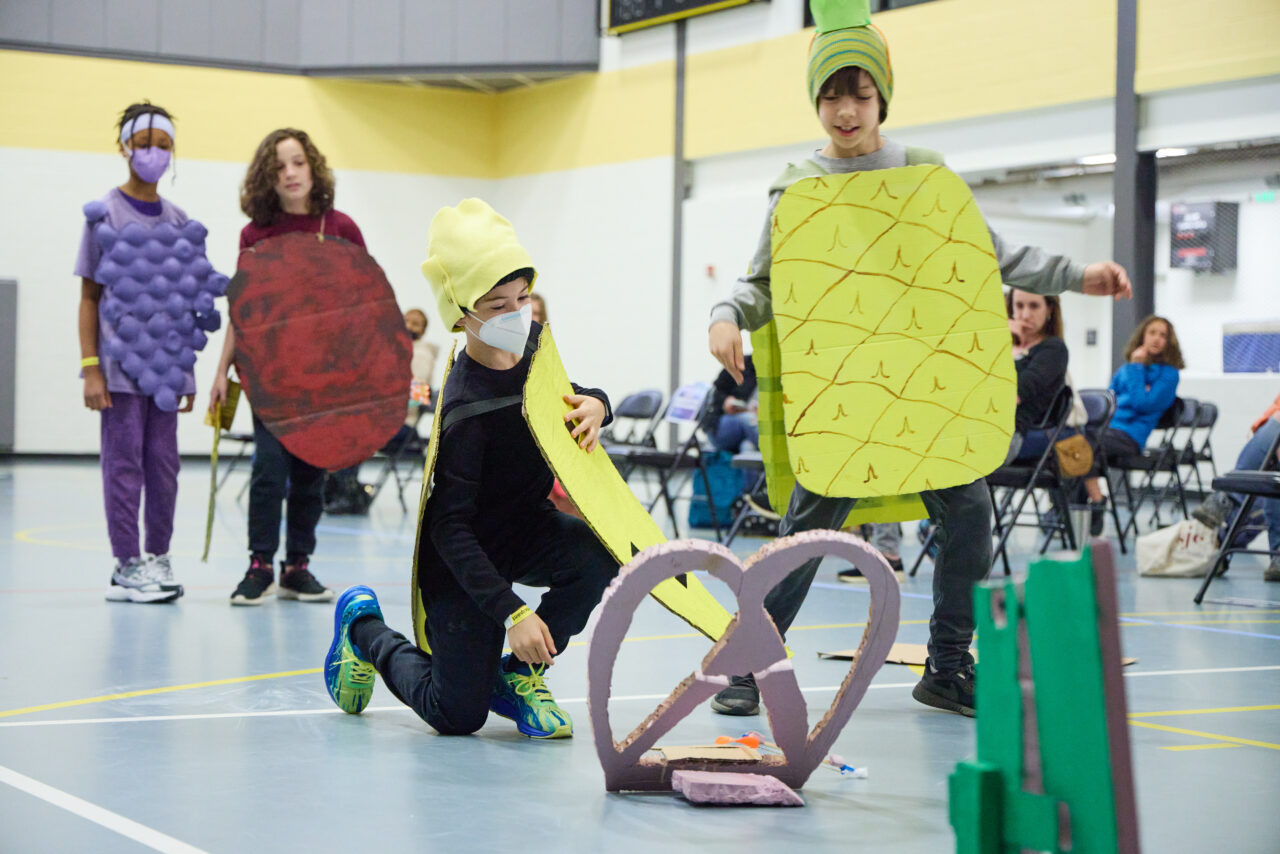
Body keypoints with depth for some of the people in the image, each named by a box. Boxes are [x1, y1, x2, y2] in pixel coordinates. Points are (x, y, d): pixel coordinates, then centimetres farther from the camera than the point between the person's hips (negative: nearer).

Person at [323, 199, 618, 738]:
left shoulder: (533, 340, -9)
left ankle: (518, 675, -1)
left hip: (526, 525, 6)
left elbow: (562, 397, 13)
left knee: (599, 557, -27)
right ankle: (364, 629, 28)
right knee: (458, 717, -1)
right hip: (464, 557, -6)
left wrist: (594, 404, -13)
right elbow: (449, 526, -28)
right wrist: (512, 612, -34)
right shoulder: (465, 412, -30)